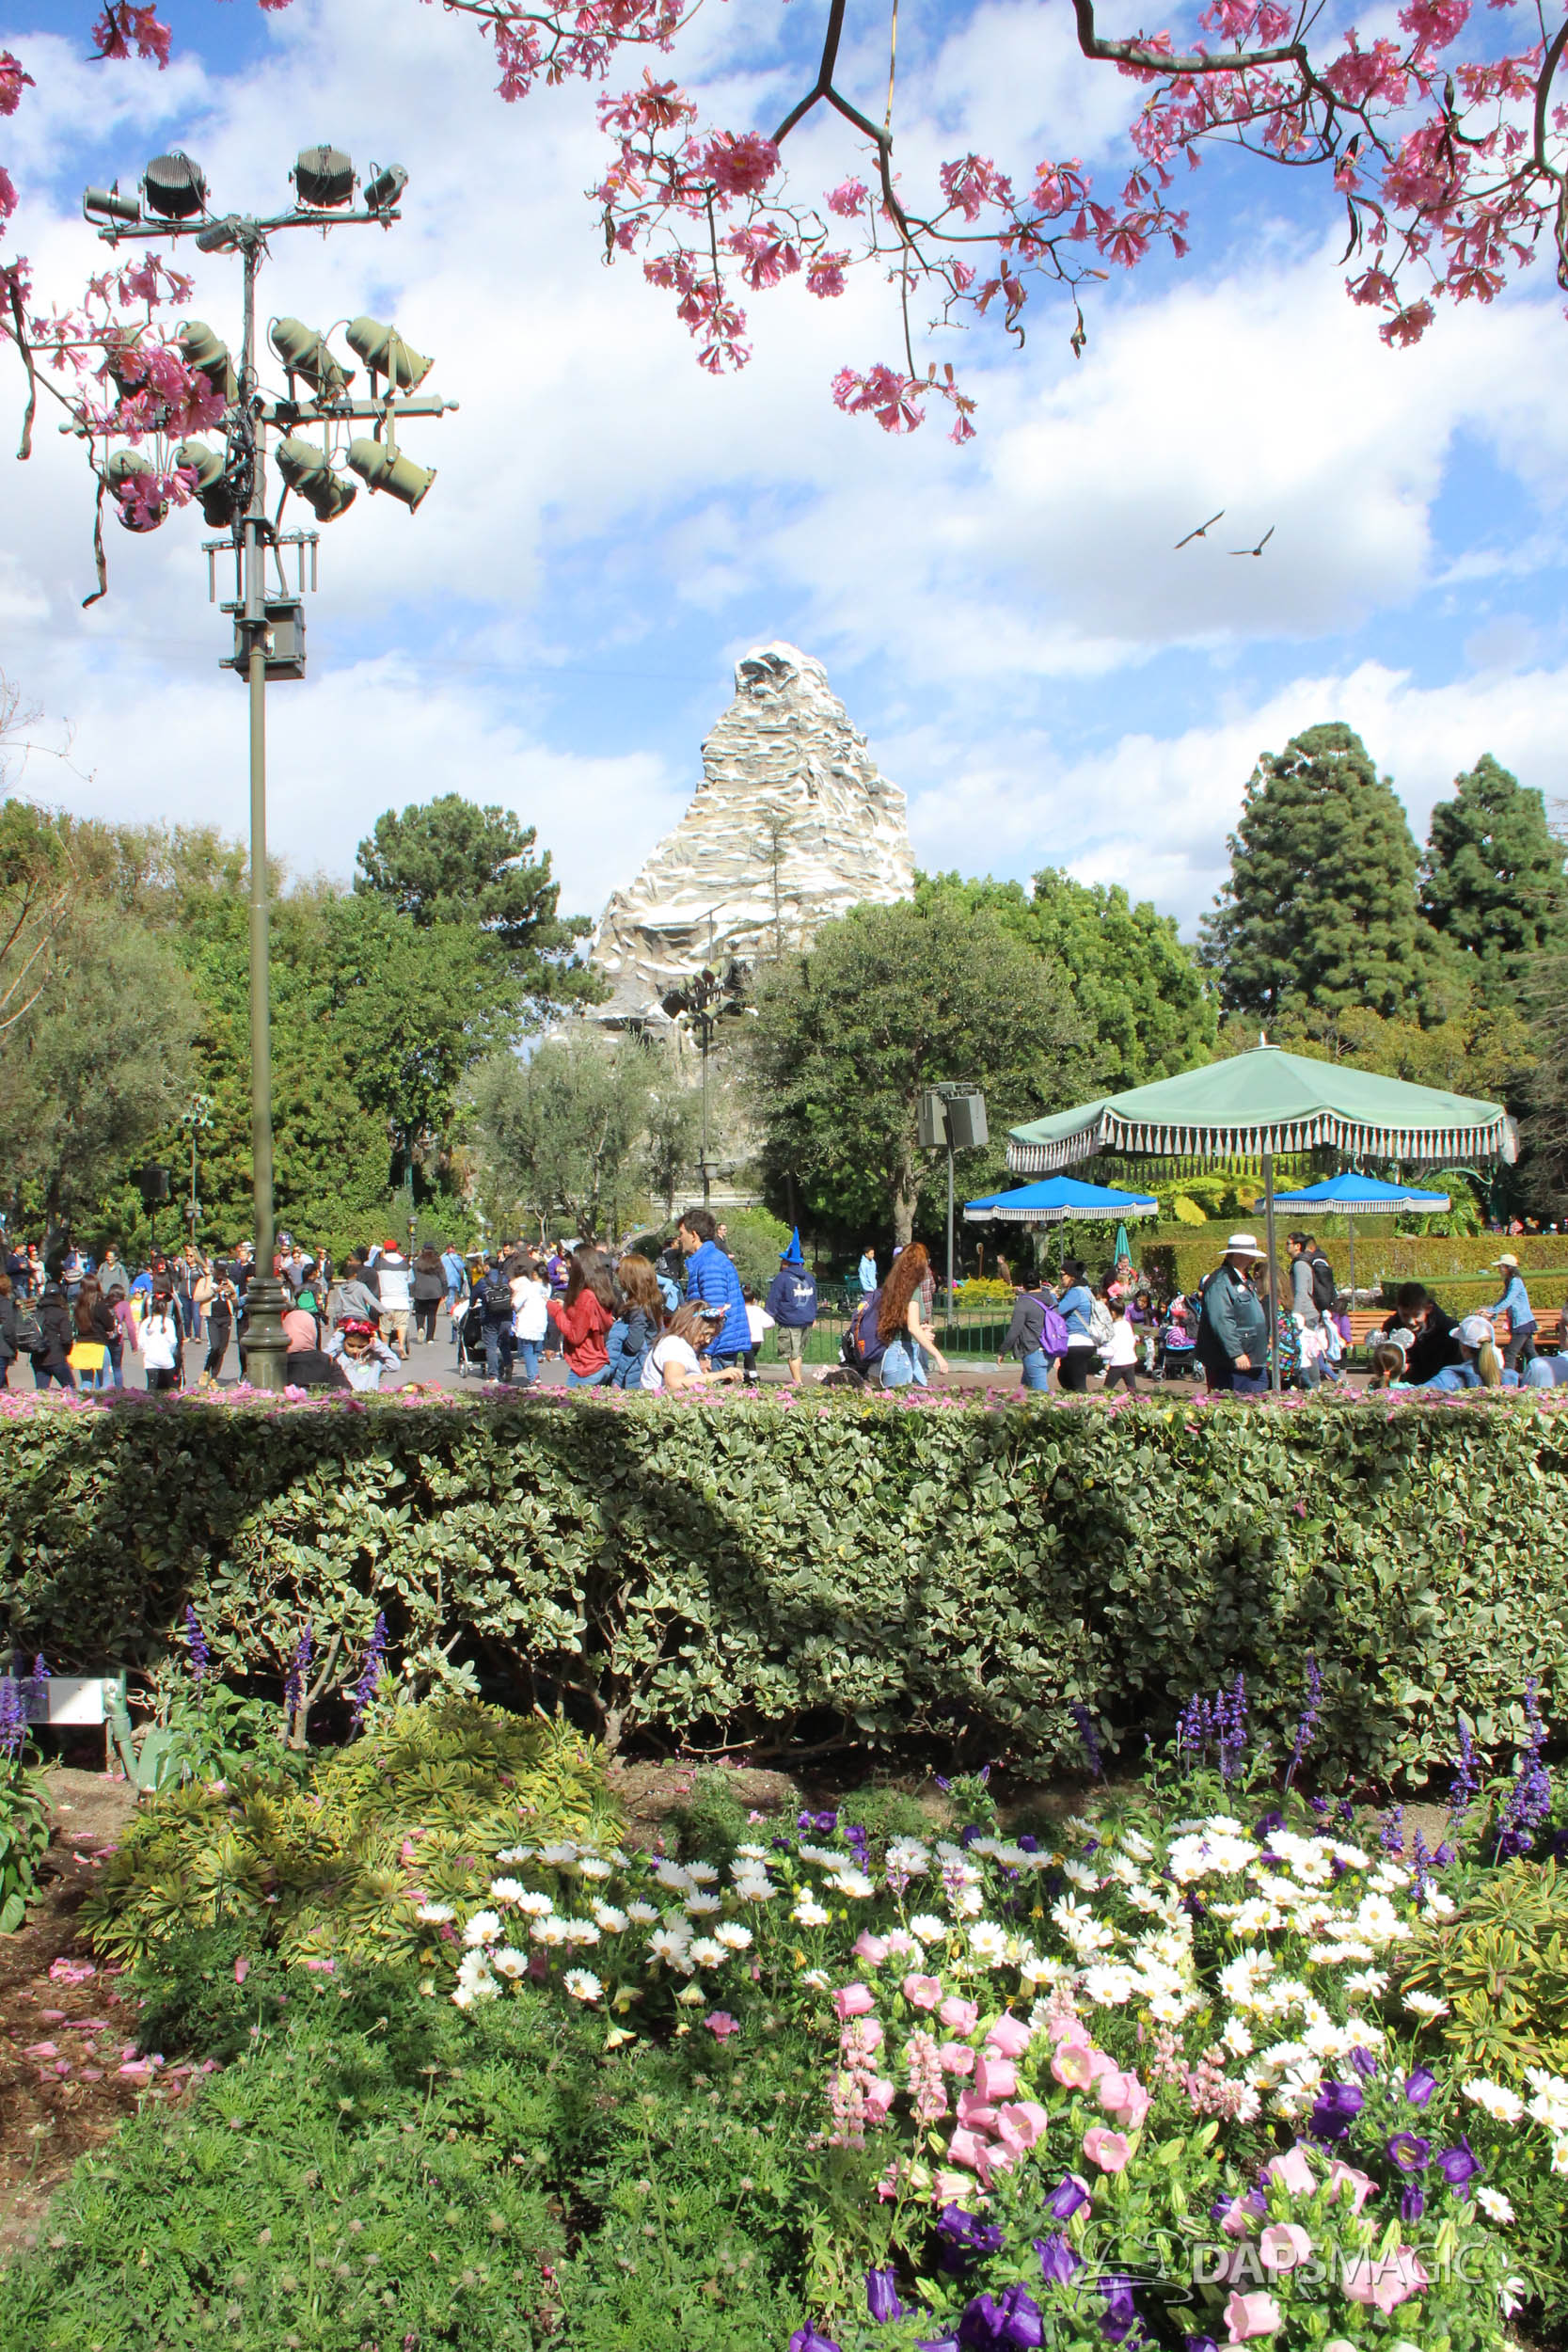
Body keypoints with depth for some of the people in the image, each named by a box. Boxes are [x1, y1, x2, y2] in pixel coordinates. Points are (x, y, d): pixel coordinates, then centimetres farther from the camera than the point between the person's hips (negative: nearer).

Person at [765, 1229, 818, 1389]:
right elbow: (813, 1299, 23)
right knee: (799, 1352, 16)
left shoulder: (782, 1278, -8)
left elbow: (773, 1300, -8)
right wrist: (813, 1316, 32)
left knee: (791, 1353, -4)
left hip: (788, 1322, -7)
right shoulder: (810, 1278, 13)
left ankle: (797, 1381, -7)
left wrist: (770, 1316, -1)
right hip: (806, 1321, 7)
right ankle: (799, 1378, 19)